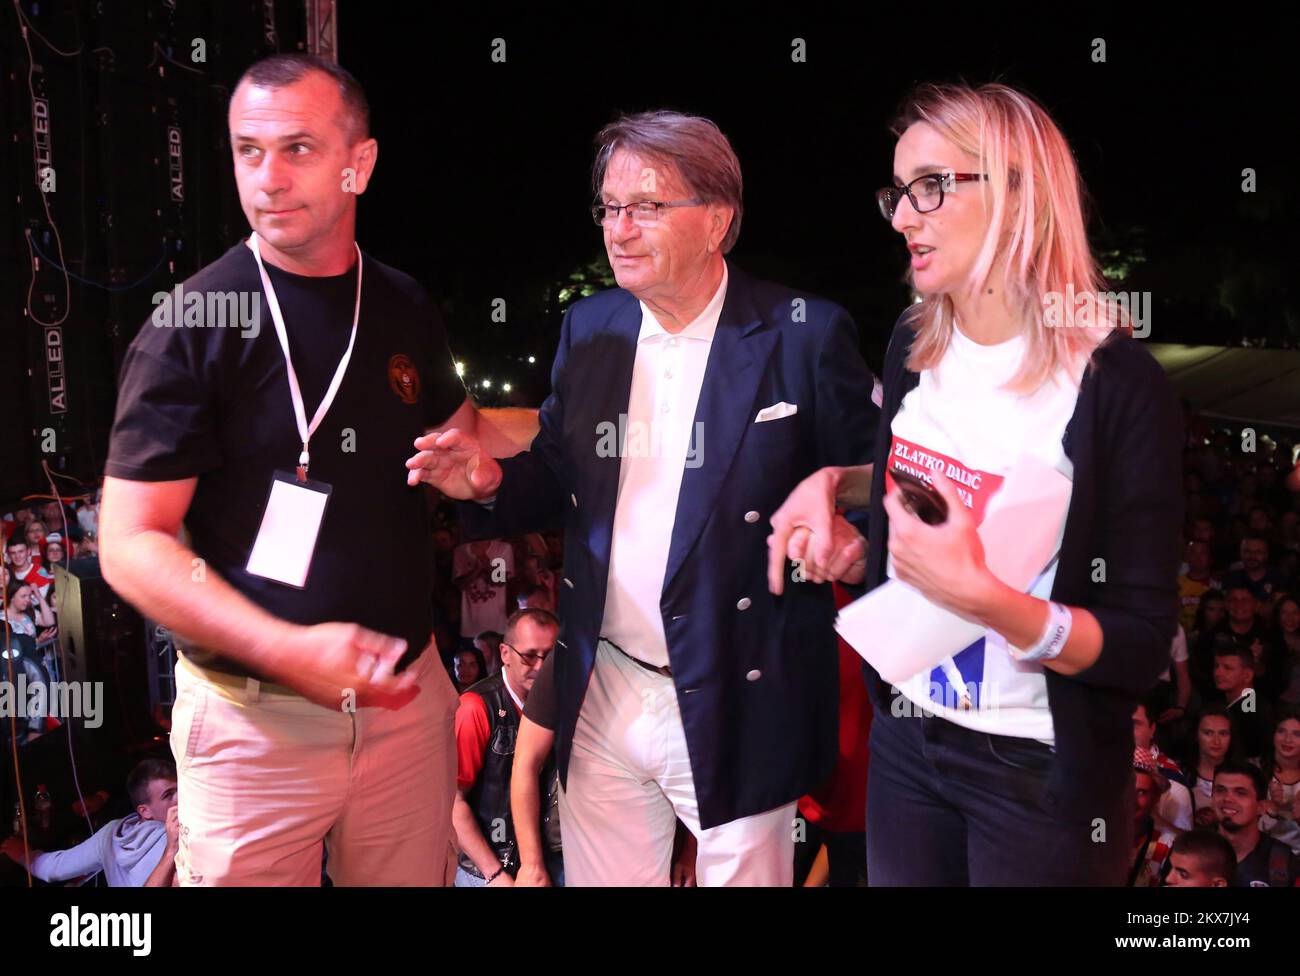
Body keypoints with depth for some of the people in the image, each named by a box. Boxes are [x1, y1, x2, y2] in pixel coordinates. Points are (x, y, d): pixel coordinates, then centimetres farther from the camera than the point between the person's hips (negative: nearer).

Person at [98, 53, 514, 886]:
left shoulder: (405, 309, 4)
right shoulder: (192, 325, -11)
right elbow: (131, 546, -12)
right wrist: (286, 649, -25)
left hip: (406, 698, 4)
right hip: (254, 720, -4)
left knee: (414, 871, 16)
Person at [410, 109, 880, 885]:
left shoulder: (805, 333, -9)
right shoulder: (589, 327, 5)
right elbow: (559, 479, 10)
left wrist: (847, 535, -25)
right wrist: (492, 483, -10)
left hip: (736, 708, -4)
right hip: (601, 697, 4)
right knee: (600, 876, 17)